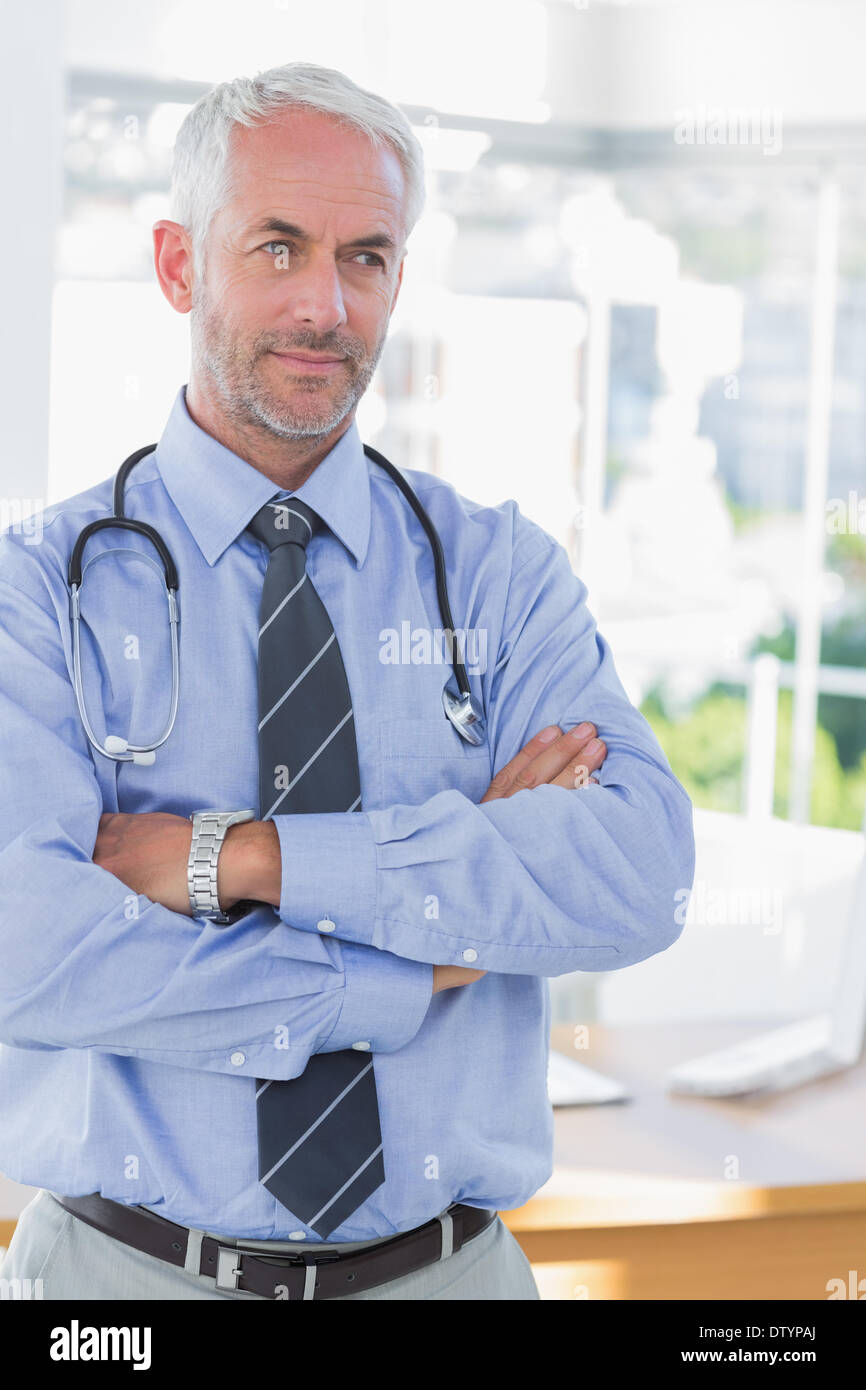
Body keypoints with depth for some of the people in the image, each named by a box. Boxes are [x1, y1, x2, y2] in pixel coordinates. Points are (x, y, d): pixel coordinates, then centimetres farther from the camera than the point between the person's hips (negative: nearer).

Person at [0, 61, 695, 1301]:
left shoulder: (504, 571, 0)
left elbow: (640, 874, -16)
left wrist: (244, 856, -22)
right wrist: (421, 971, -19)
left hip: (451, 1266, 2)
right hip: (129, 1269, -2)